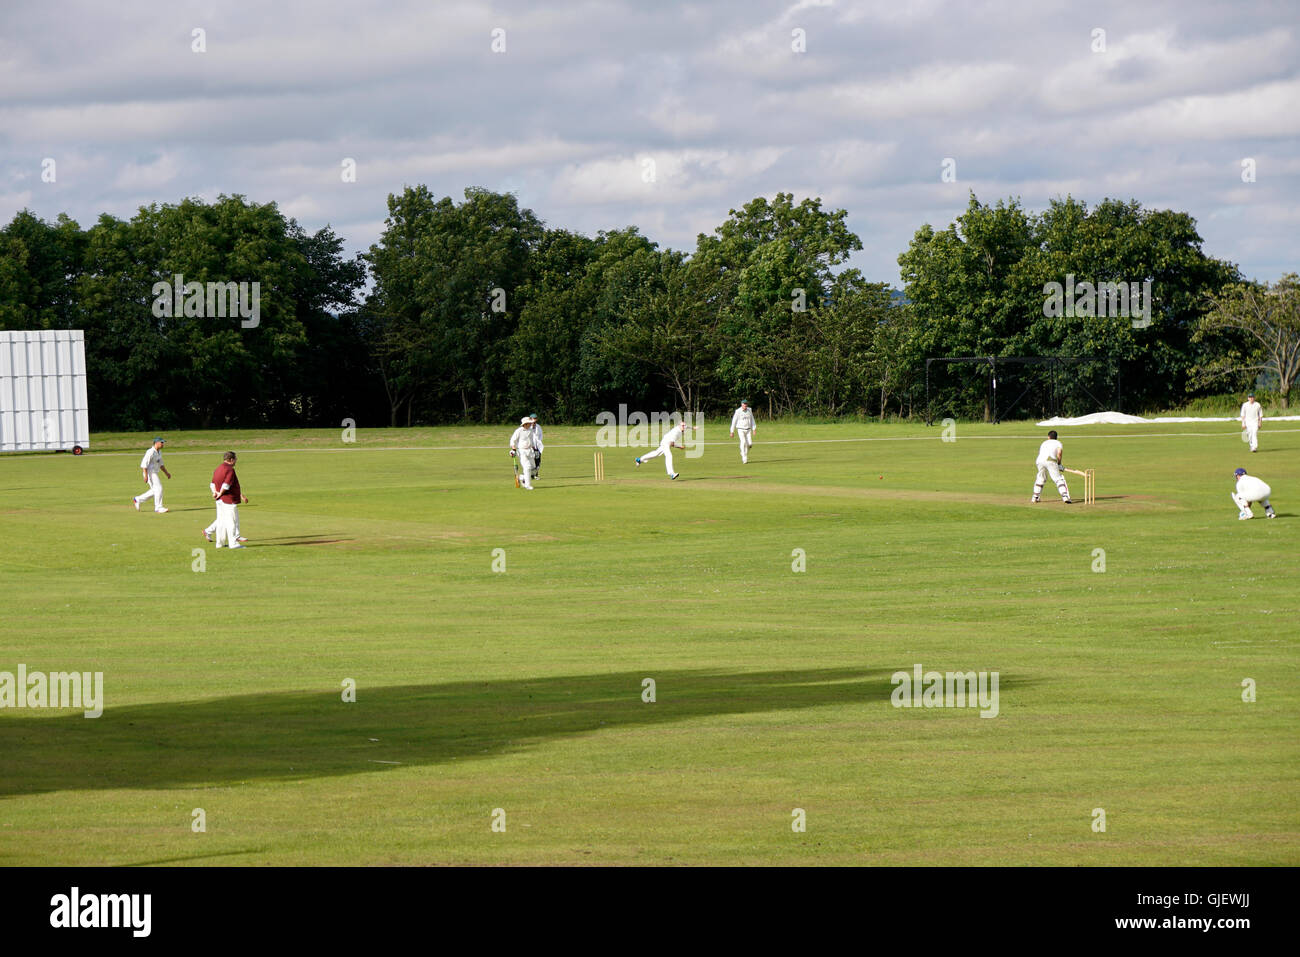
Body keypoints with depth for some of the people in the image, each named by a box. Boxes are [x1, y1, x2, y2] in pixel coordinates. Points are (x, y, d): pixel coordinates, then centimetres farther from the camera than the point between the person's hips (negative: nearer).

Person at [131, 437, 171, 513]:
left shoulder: (159, 452, 12)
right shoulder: (151, 452, -19)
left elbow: (160, 464, 22)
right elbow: (144, 464, -23)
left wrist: (166, 473, 15)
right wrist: (146, 476, -30)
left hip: (154, 473, 10)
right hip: (149, 473, -10)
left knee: (154, 491, 15)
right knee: (158, 489, -11)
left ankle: (137, 500, 24)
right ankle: (158, 507, -5)